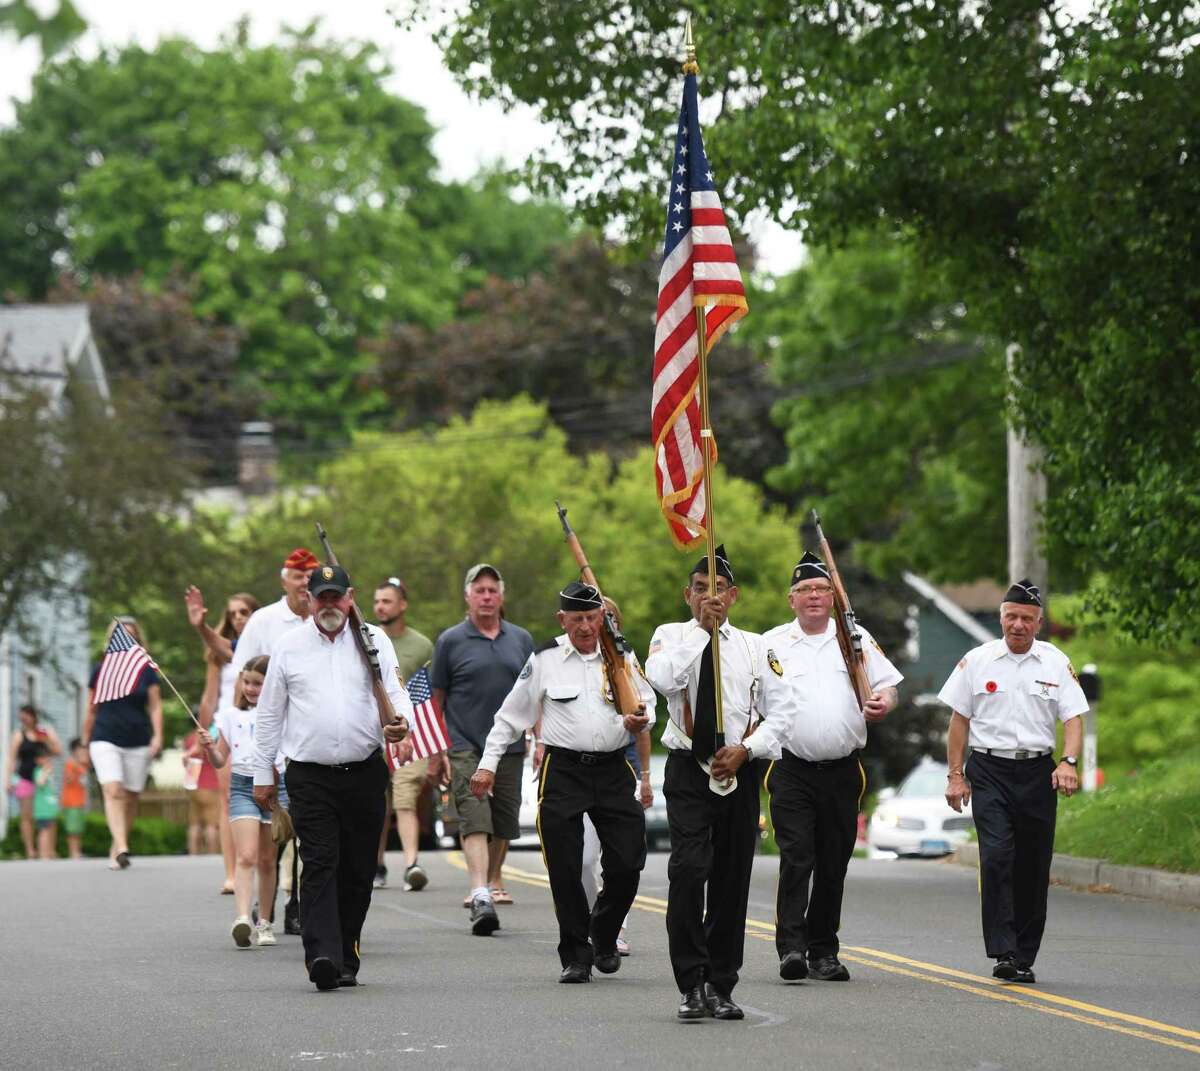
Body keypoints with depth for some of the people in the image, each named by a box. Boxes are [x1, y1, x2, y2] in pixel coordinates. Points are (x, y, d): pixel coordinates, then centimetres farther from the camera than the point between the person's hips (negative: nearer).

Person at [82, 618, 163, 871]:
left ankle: (116, 850, 17)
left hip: (138, 743, 1)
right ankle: (122, 848, -27)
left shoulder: (146, 670, 6)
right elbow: (91, 710, 13)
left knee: (130, 797, 4)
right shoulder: (100, 670, 7)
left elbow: (155, 706, 5)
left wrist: (157, 736, -7)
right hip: (106, 740, -1)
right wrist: (85, 743, 14)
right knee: (113, 791, -17)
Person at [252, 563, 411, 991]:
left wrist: (401, 721, -18)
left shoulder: (374, 641, 9)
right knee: (319, 865, -13)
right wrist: (262, 774, 11)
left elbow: (396, 694, 6)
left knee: (357, 871, 5)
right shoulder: (289, 646, 9)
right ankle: (323, 956, -24)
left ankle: (345, 957, 15)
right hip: (310, 776, -1)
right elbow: (269, 714, 13)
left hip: (365, 774, 2)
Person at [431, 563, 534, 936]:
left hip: (509, 747, 4)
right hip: (465, 747, -4)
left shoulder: (521, 640, 11)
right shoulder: (451, 641, 2)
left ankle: (493, 880, 30)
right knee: (475, 821, -15)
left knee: (503, 822, 10)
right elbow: (437, 699, 4)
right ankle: (479, 896, -26)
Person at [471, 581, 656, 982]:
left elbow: (646, 703, 18)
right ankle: (575, 956, 6)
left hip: (613, 770, 2)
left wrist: (641, 721, -5)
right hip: (563, 772, -2)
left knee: (627, 864, -3)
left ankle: (603, 936, 23)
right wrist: (487, 763, 7)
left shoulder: (622, 657, 8)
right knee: (565, 870, -4)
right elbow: (511, 715, 9)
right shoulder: (544, 660, 3)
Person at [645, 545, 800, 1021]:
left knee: (732, 880, 5)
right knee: (688, 870, -17)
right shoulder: (671, 636, 4)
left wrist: (747, 749, -8)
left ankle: (721, 986, 14)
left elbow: (783, 712, 7)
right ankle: (692, 985, -13)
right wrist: (702, 628, -15)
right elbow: (661, 678, -19)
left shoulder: (754, 646, 8)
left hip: (739, 774, 2)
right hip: (688, 772, -2)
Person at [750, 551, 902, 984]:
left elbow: (887, 684, 12)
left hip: (842, 770, 2)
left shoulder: (856, 639, 10)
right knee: (796, 859, -14)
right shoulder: (771, 644, 5)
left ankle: (824, 952, 14)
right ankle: (791, 948, -19)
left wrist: (883, 701, -10)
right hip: (792, 770, -2)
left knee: (833, 865, 7)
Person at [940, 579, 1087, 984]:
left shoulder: (1057, 664, 6)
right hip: (989, 770, -2)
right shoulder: (977, 661, 4)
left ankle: (1024, 958, 14)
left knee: (1033, 867, 4)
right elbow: (959, 719, 8)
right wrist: (955, 776, 2)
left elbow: (1073, 718, 2)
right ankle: (1003, 953, -20)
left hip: (1038, 771, 2)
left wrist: (1068, 762, -16)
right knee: (996, 856, -17)